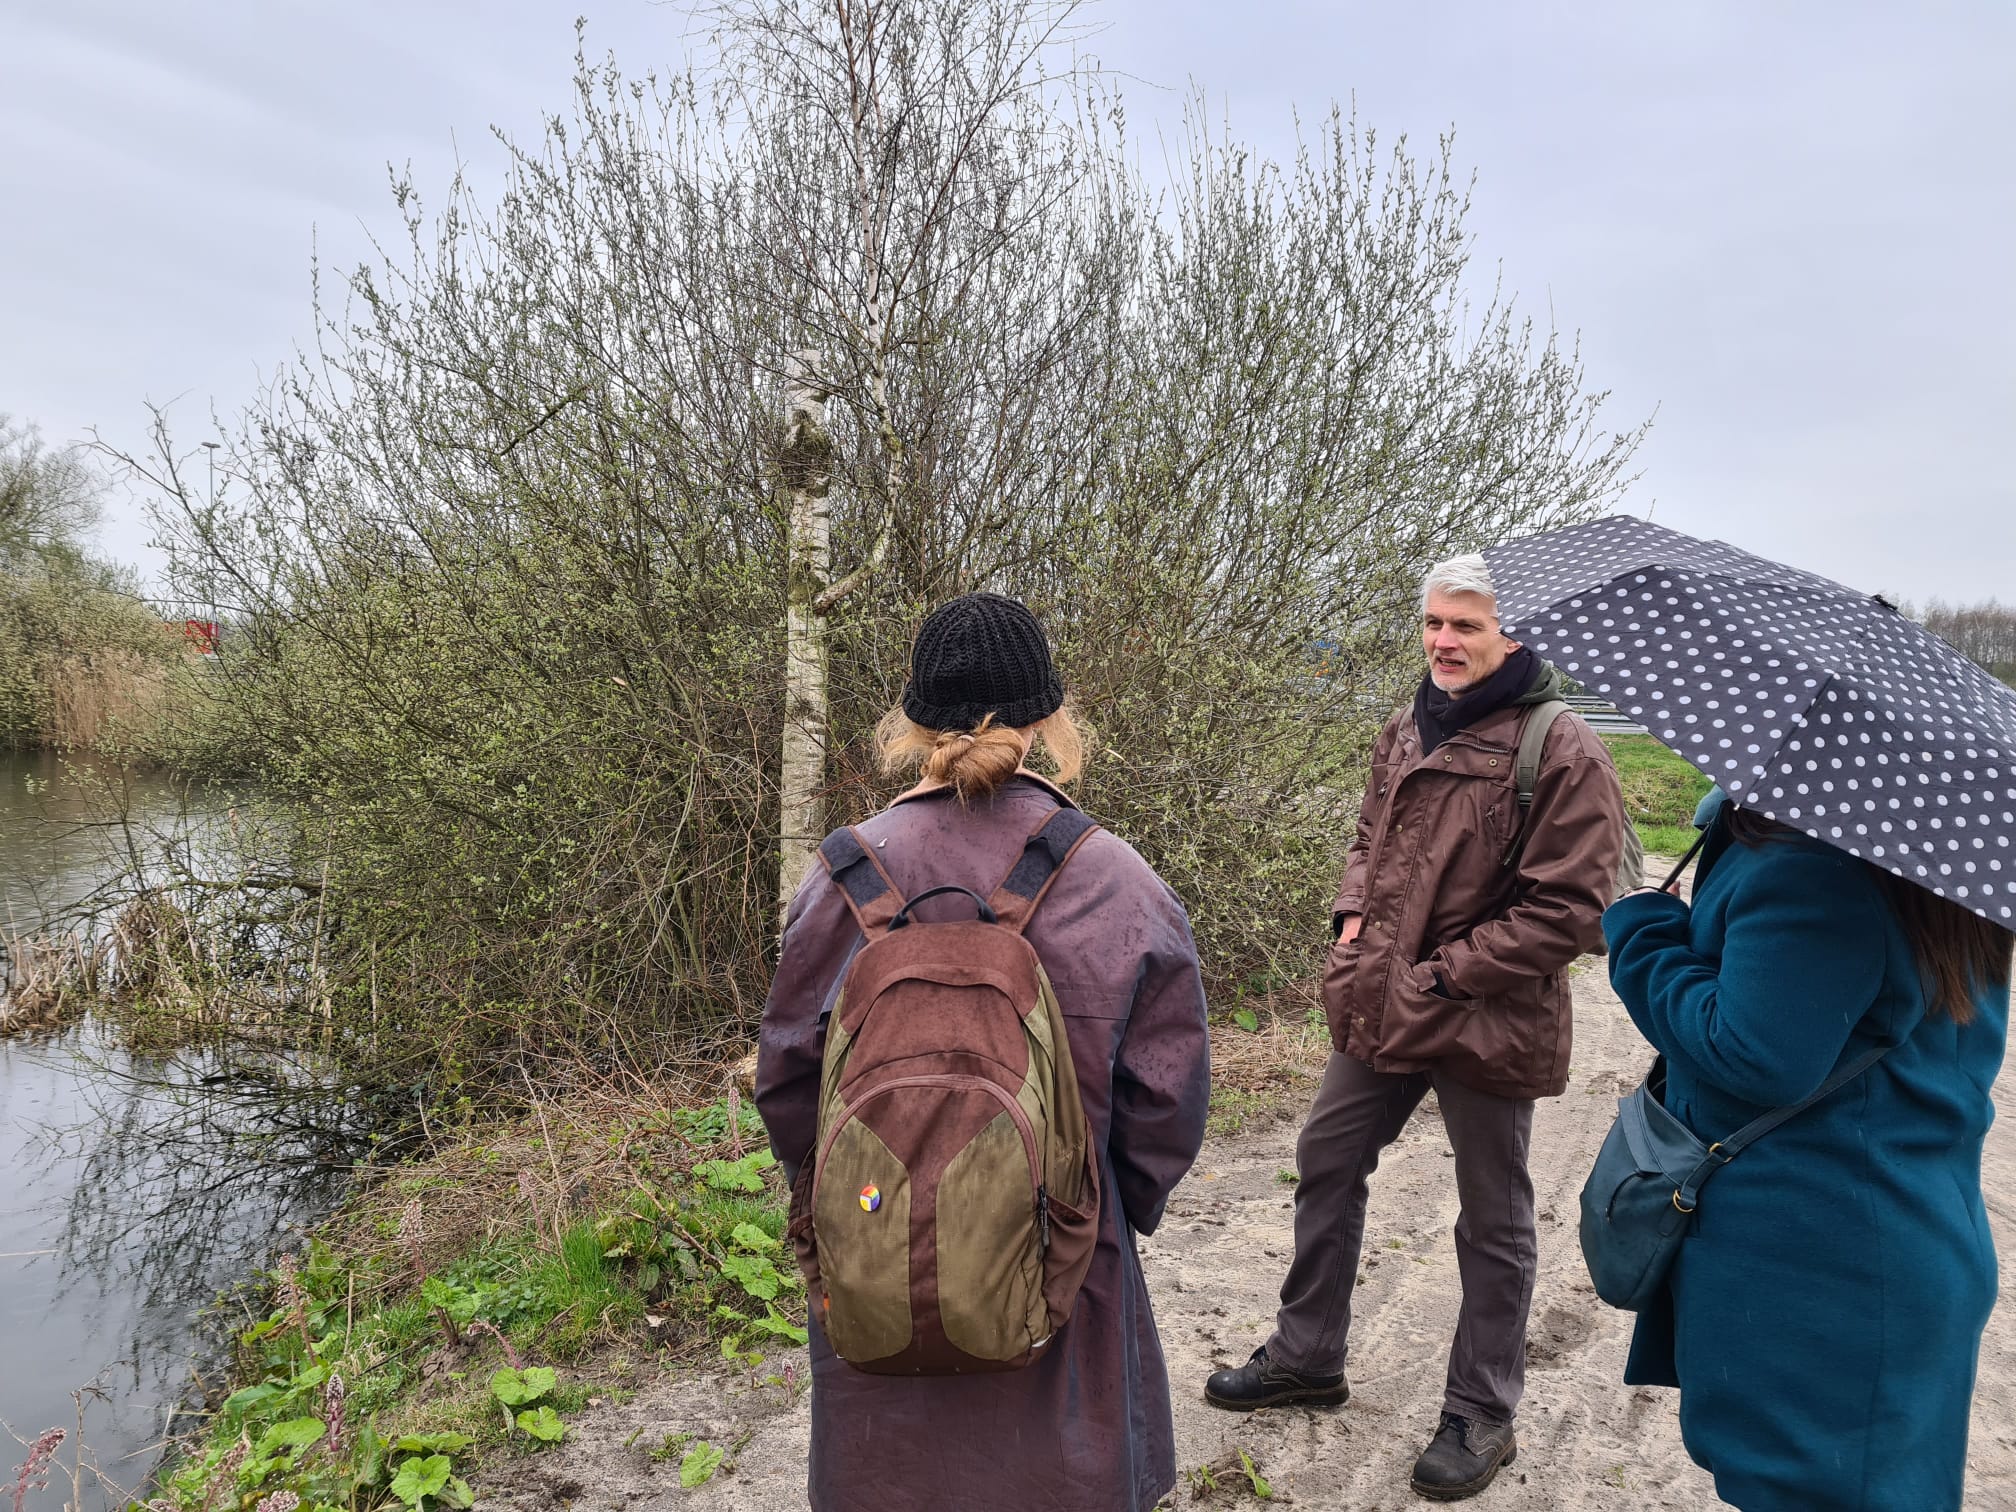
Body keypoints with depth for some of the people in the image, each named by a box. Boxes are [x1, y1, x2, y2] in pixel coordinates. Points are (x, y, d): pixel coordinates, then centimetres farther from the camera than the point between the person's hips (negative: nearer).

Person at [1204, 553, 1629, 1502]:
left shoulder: (1561, 753, -16)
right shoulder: (1405, 731, 6)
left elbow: (1568, 907, -18)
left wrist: (1445, 972, -18)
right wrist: (1352, 915, 2)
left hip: (1486, 1023, -7)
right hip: (1379, 1006, 7)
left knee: (1493, 1220, 11)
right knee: (1326, 1163, 17)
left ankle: (1481, 1415, 30)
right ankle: (1306, 1356, 36)